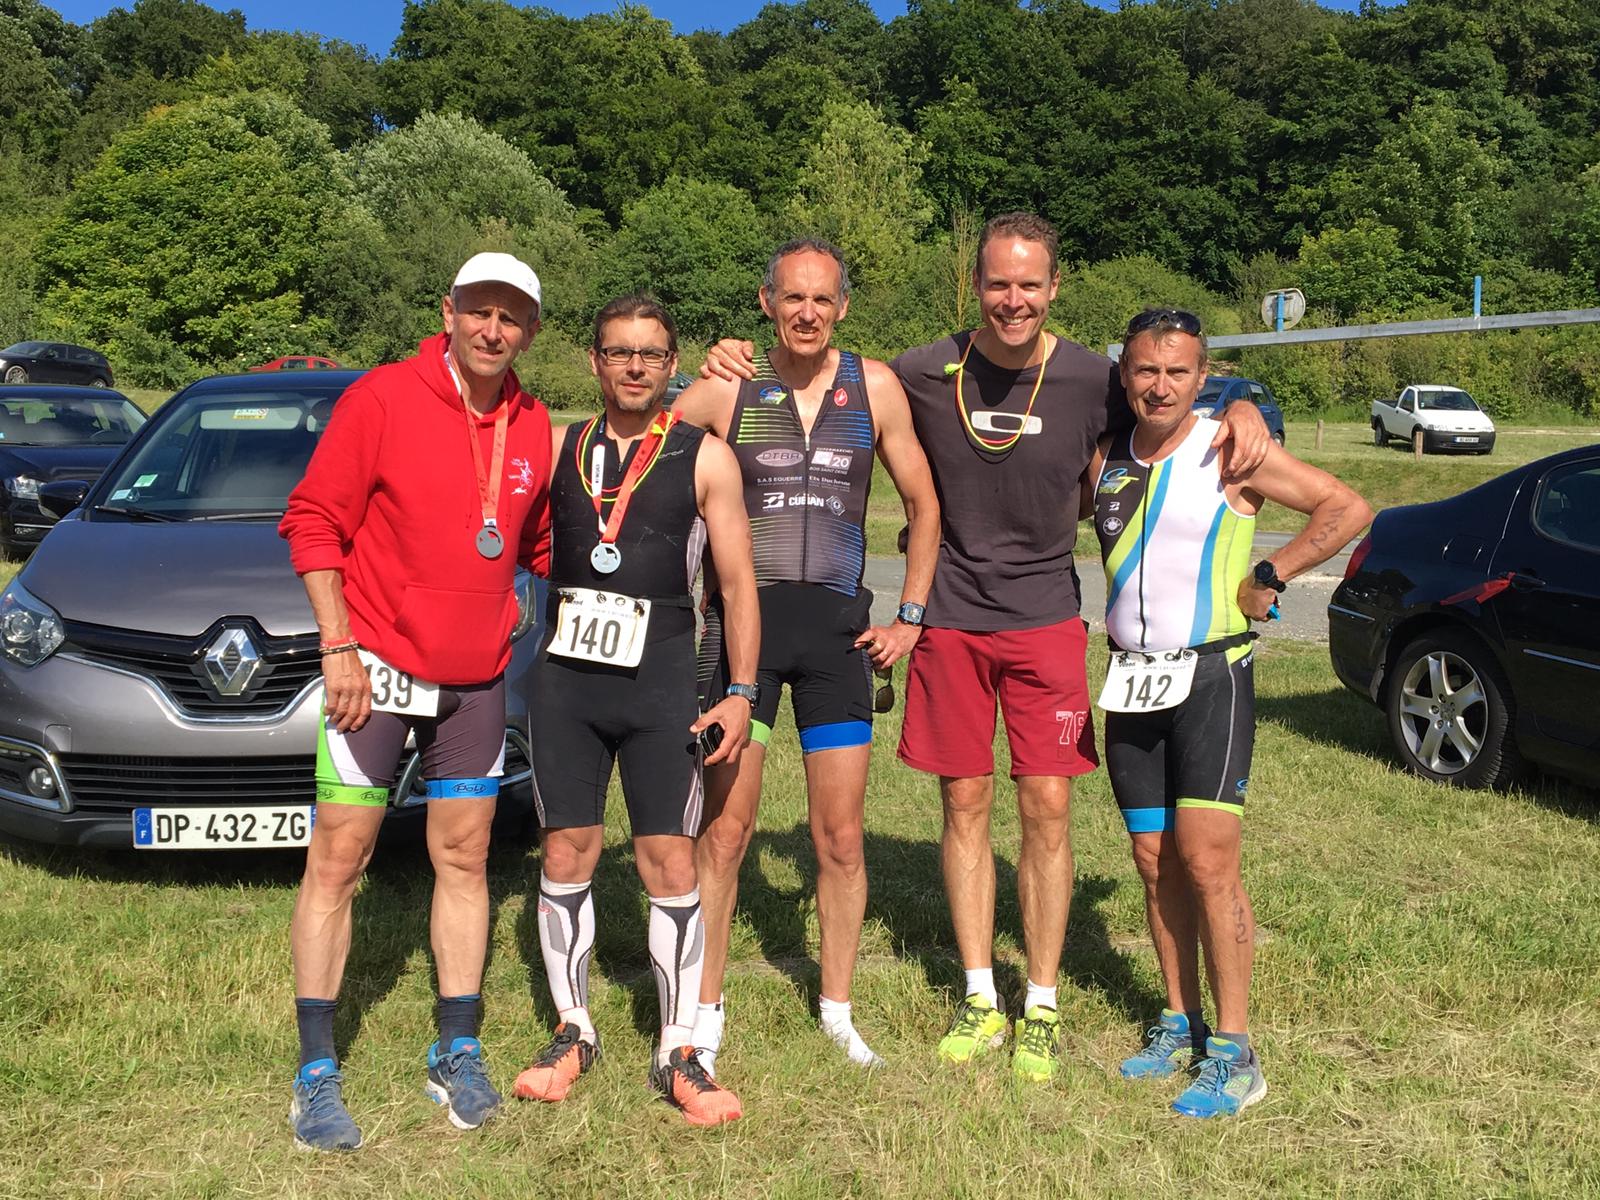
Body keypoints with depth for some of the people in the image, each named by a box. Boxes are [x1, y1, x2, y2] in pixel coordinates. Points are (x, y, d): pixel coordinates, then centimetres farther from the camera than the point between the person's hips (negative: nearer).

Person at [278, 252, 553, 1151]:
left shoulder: (534, 427, 4)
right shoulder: (382, 399, -9)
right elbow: (314, 521, -8)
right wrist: (339, 647, -13)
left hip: (478, 679, 4)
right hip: (376, 668, -4)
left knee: (463, 857, 10)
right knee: (339, 857, 0)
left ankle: (458, 1054, 23)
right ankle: (317, 1073, 11)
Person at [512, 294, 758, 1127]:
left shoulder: (704, 458, 2)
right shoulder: (559, 448, 10)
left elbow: (738, 584, 3)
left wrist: (741, 692, -3)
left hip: (661, 685, -2)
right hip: (566, 681, 3)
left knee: (671, 863, 0)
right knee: (565, 857, 7)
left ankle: (678, 1055, 12)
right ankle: (573, 1033, 23)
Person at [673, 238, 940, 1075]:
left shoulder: (874, 387, 5)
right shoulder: (726, 391, 1)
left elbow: (923, 506, 13)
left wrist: (910, 617, 6)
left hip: (838, 627, 2)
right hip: (743, 620, -1)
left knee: (841, 835, 7)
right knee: (725, 829, 1)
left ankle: (837, 1008, 24)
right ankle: (704, 1015, 16)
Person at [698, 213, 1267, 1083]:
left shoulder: (1093, 382, -8)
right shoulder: (922, 375, -6)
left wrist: (1241, 411, -14)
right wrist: (739, 371, -7)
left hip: (1046, 620, -1)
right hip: (951, 622, 1)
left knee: (1047, 808, -1)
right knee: (965, 805, 7)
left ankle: (1041, 1007, 15)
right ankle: (979, 999, 21)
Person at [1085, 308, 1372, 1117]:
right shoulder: (1105, 460, 8)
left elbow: (1347, 509, -7)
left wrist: (1267, 577, -11)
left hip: (1211, 675, -5)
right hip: (1131, 681, 5)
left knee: (1206, 859, -9)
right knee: (1155, 861, 10)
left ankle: (1234, 1054, 1)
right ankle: (1179, 1025, 23)